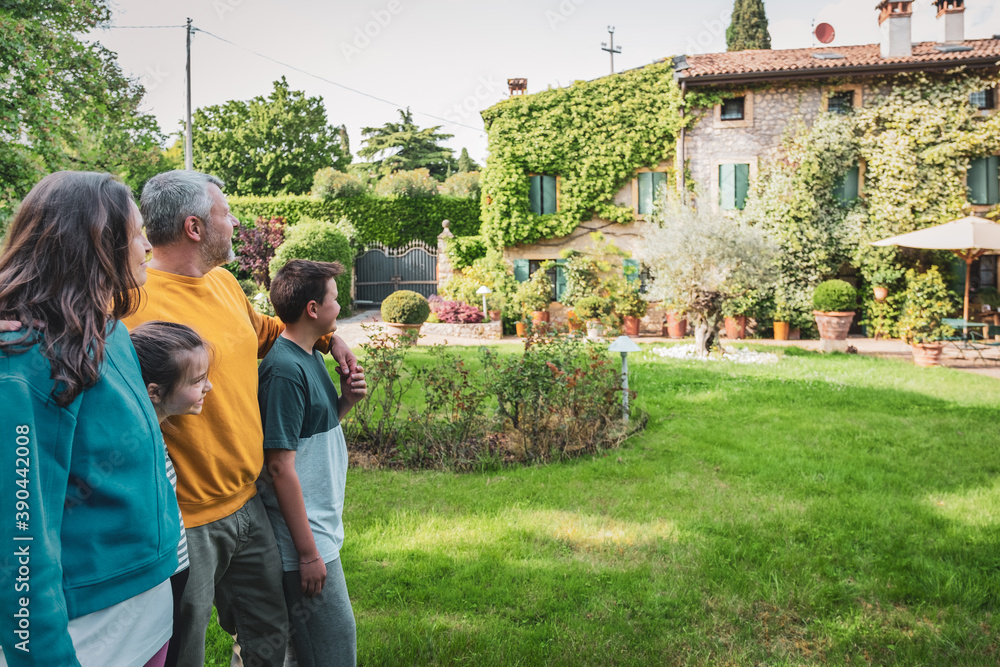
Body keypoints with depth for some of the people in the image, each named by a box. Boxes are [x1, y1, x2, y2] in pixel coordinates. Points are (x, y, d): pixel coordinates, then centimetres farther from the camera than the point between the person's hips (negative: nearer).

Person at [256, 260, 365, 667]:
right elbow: (281, 467, -22)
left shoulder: (309, 358, 8)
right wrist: (308, 552, -19)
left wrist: (346, 400, -1)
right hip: (305, 537, -9)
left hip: (321, 526, 9)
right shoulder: (285, 370, -20)